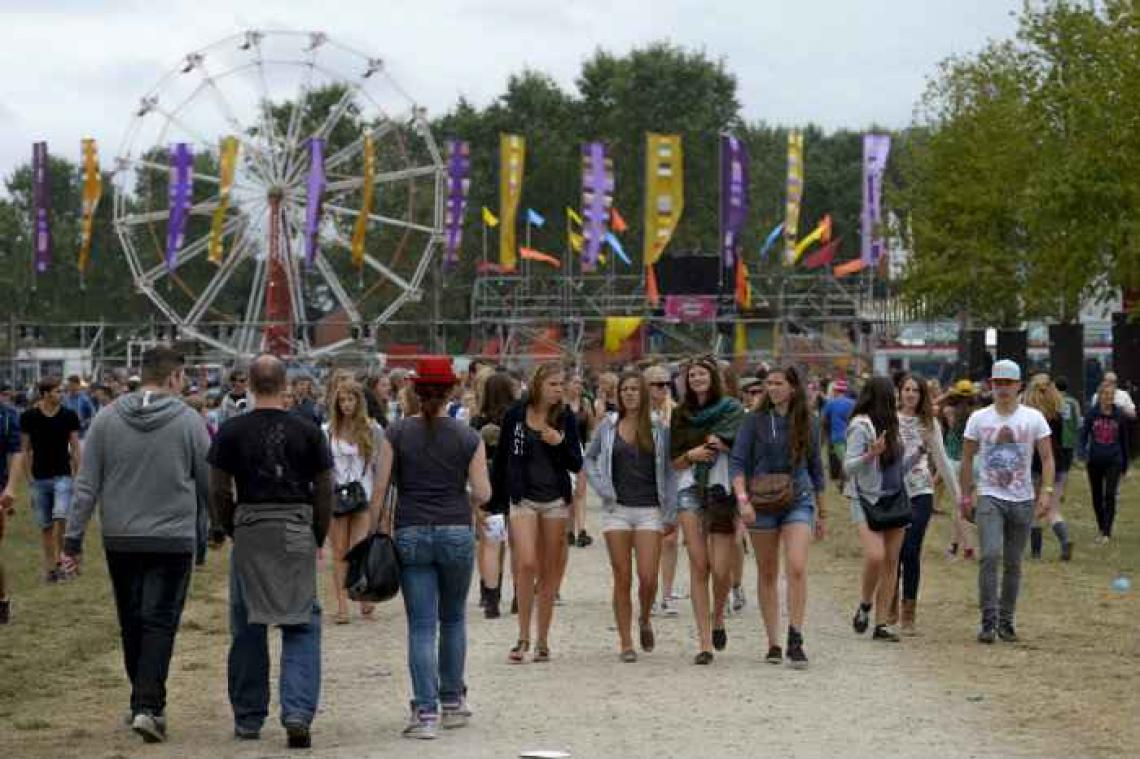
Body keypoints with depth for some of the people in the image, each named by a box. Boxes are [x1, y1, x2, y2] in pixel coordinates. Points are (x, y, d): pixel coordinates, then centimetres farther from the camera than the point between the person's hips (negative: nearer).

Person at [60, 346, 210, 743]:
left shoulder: (107, 419, 1)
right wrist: (212, 529, 16)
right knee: (160, 622, -2)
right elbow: (210, 484, 0)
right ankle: (148, 705, -14)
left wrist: (74, 538, 4)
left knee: (132, 622, 15)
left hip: (120, 541, 3)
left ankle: (144, 699, 24)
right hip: (173, 541, -3)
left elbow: (87, 485, 1)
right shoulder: (188, 421, -6)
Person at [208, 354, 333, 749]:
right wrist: (318, 537, 15)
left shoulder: (231, 432, -1)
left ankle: (248, 720, 17)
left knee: (248, 628, 10)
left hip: (249, 529, 0)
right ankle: (298, 714, -10)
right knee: (302, 627, 5)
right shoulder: (308, 432, 0)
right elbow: (324, 491, 4)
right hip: (297, 531, 0)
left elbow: (219, 491, 1)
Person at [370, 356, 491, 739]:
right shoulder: (469, 437, 0)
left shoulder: (396, 433, -1)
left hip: (410, 534, -1)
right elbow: (482, 494, -1)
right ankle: (453, 702, 24)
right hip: (457, 533, 1)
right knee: (453, 618, 18)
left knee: (421, 626, 0)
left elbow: (380, 488, -3)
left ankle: (426, 710, -7)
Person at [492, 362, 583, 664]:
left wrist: (560, 442, -15)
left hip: (556, 500, 2)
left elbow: (576, 465, 3)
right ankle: (523, 636, -5)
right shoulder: (516, 415, -1)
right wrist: (494, 500, 5)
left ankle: (542, 640, 13)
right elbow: (501, 458, 6)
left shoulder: (566, 418, 3)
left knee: (550, 571, 4)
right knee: (526, 563, -15)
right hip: (523, 499, -2)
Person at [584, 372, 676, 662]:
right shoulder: (608, 426, 5)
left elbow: (668, 471, 5)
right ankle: (626, 643, 6)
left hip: (649, 510, -1)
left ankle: (644, 620, 23)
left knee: (648, 577, -8)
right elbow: (590, 458, 18)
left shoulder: (658, 429, 3)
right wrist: (601, 487, 2)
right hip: (617, 509, 1)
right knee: (622, 578, 0)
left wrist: (671, 513, 1)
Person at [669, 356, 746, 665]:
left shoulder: (732, 410, 4)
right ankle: (705, 642, -4)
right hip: (691, 492, 2)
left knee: (721, 568, -7)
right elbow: (675, 462, 13)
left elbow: (721, 442, -9)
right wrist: (691, 455, -6)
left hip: (723, 492, -2)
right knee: (699, 567, -4)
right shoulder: (680, 415, 15)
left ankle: (718, 617, 24)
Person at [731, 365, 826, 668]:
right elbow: (737, 462, -4)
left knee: (797, 568, -16)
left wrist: (823, 513, 17)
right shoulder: (755, 421, 0)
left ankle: (795, 641, -13)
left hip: (798, 500, 0)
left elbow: (816, 469, 14)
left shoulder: (808, 423, 5)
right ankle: (773, 643, 13)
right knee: (767, 574, 6)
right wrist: (742, 499, -18)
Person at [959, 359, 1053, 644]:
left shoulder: (1034, 418, 1)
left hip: (1022, 500, 1)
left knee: (1013, 563, 8)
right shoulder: (979, 418, 3)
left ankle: (1006, 621, 19)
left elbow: (1047, 458, 1)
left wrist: (1047, 492, -11)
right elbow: (967, 459, 9)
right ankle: (988, 621, -13)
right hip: (990, 498, -1)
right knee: (990, 556, -17)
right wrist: (965, 496, 6)